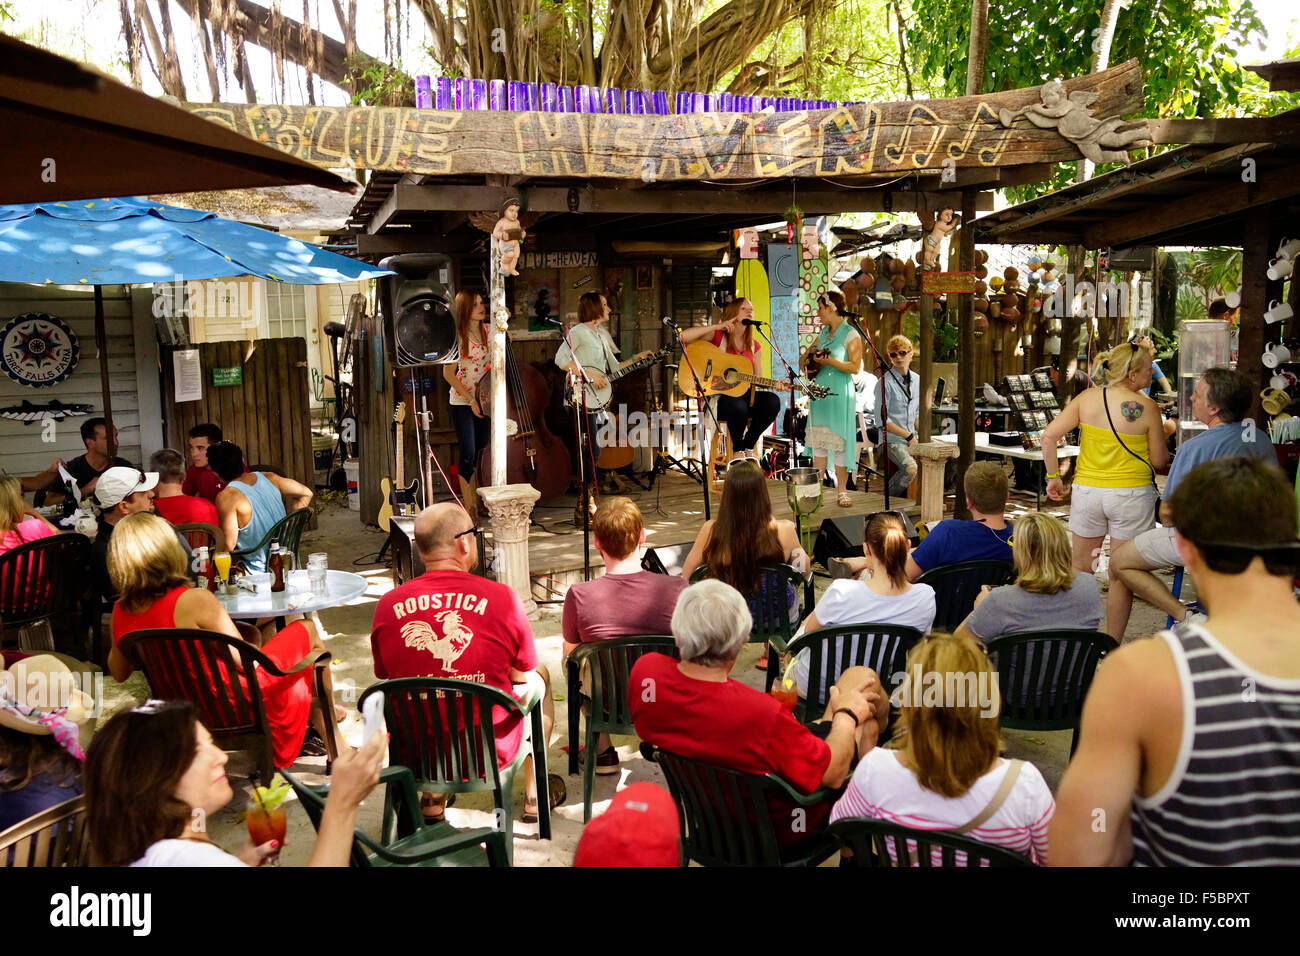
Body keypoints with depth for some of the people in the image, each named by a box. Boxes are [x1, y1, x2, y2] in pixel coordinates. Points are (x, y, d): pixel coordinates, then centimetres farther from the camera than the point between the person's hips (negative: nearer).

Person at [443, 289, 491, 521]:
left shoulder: (489, 330, 5)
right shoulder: (457, 336, -10)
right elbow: (448, 374, -10)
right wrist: (471, 400, -12)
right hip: (462, 402, -5)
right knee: (468, 455, -5)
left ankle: (479, 504, 19)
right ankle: (469, 507, 4)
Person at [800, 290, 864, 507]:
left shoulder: (851, 334, -7)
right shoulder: (824, 332, 14)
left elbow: (855, 367, -14)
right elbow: (808, 354, 27)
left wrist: (830, 361, -24)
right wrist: (806, 357, 4)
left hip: (840, 393, -7)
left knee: (839, 440, -5)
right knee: (818, 439, 8)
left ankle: (841, 490, 3)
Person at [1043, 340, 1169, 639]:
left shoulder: (1087, 398, -2)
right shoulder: (1147, 407, -10)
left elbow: (1049, 436, -6)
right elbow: (1160, 461, -4)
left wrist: (1053, 476, 3)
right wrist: (1160, 433, 16)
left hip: (1087, 490, 3)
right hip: (1132, 493, -3)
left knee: (1080, 569, 16)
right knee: (1121, 576, 7)